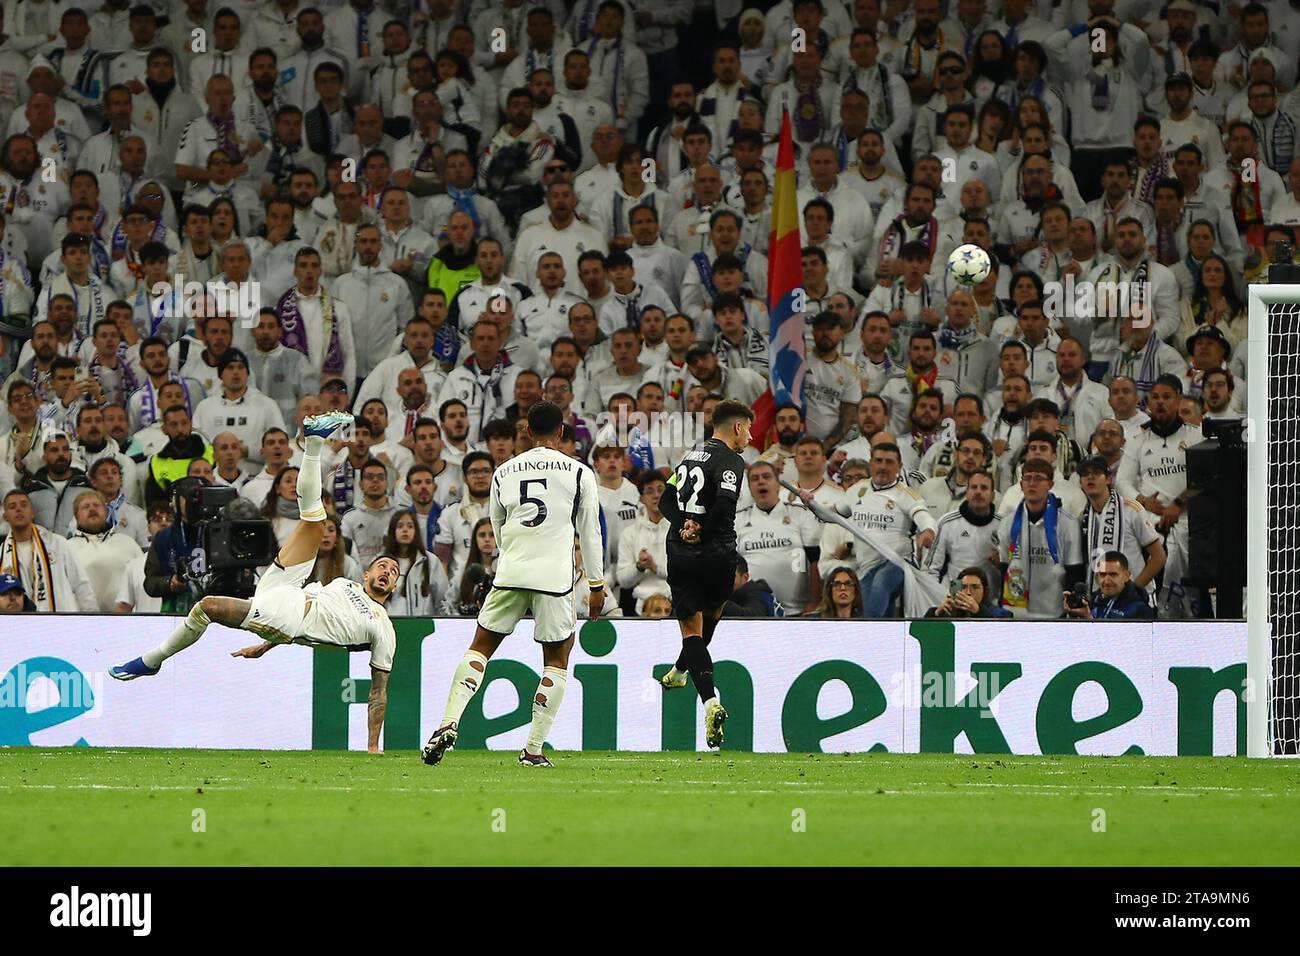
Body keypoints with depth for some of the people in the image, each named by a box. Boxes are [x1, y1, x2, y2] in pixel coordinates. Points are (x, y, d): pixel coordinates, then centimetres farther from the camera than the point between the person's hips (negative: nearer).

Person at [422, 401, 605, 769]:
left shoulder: (504, 473, 11)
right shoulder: (579, 473, 3)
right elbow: (589, 532, 6)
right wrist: (597, 585, 14)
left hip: (510, 573, 2)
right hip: (556, 577, -2)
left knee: (480, 648, 12)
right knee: (557, 659, 11)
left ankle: (449, 724, -7)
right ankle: (533, 749, 4)